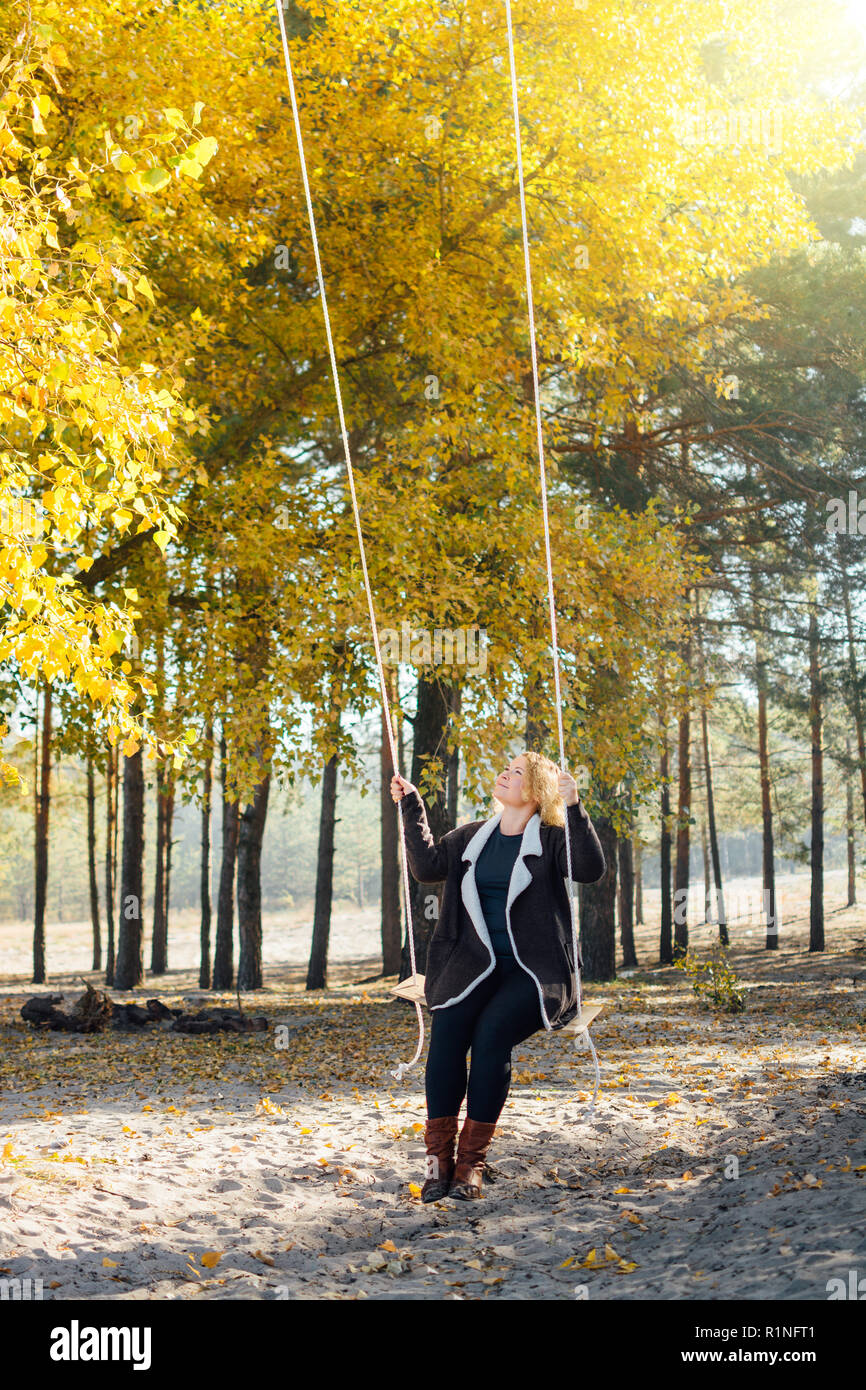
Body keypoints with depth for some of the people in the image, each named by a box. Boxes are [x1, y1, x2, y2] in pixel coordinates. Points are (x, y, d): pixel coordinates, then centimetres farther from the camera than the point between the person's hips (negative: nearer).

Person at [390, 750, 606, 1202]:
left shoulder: (551, 840, 4)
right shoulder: (471, 837, 17)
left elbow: (590, 869, -14)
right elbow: (427, 866, 6)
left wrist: (573, 808, -21)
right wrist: (411, 808, 4)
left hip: (534, 970, -3)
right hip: (477, 963, 4)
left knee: (492, 1031, -28)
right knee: (447, 1027, -23)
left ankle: (471, 1161, -20)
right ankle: (439, 1157, -19)